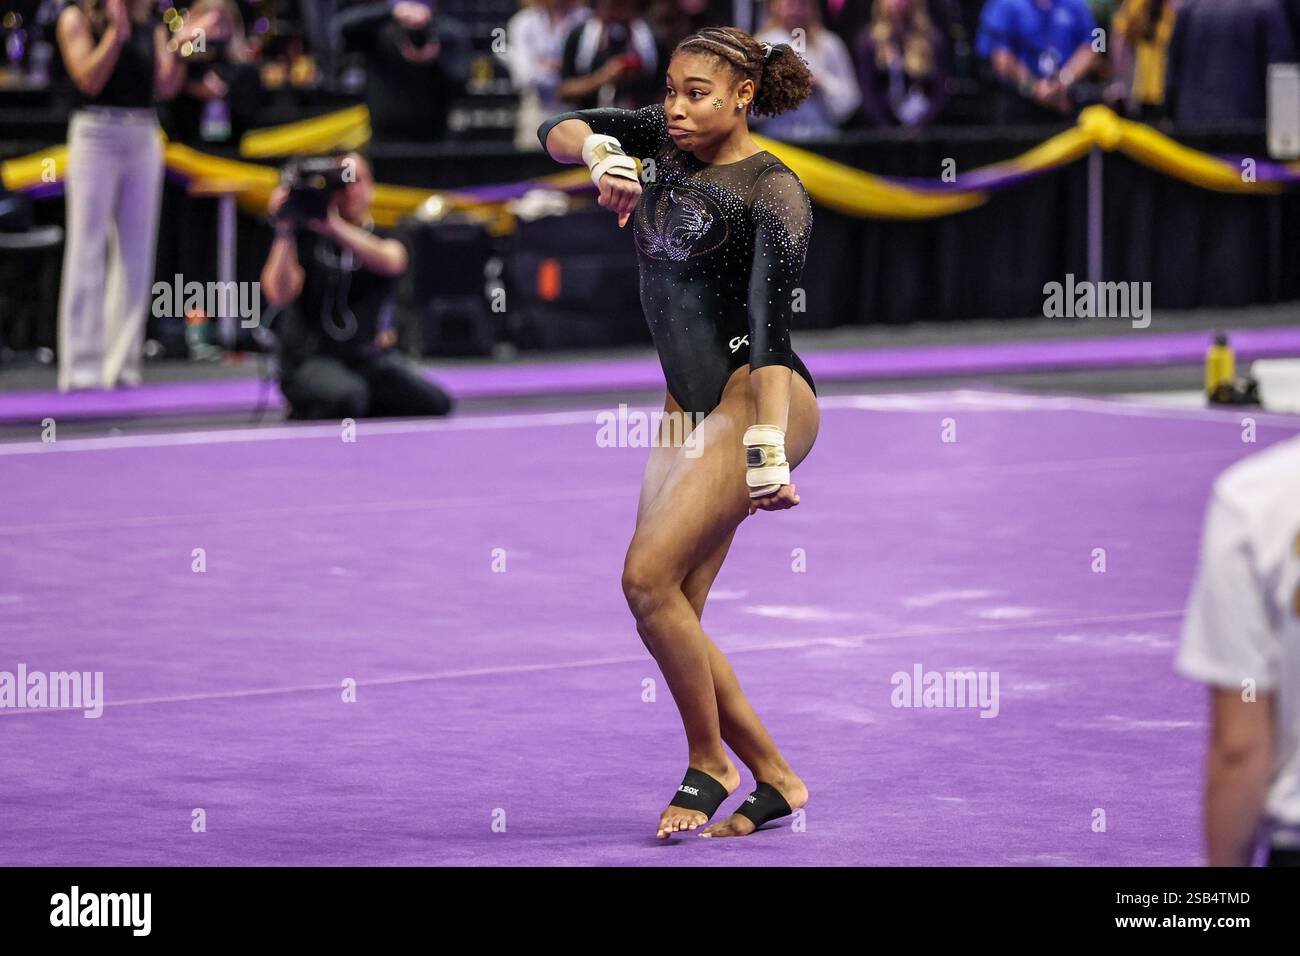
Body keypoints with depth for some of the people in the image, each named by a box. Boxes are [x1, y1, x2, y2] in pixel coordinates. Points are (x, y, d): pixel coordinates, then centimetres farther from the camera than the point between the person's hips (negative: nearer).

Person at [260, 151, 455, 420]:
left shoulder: (385, 240, 8)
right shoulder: (304, 240, 4)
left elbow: (389, 261, -19)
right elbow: (279, 295, -14)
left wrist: (333, 226, -32)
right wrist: (284, 232, -21)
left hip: (372, 359, 3)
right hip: (311, 361, -3)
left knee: (435, 404, -20)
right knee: (347, 396, -37)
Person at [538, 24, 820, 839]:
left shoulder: (773, 193, -11)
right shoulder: (667, 140, 10)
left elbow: (769, 327, -21)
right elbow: (558, 132, 14)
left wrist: (768, 448, -30)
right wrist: (597, 151, -9)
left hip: (756, 398, -8)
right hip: (690, 406, 8)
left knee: (649, 578, -19)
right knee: (668, 610, 2)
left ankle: (711, 765, -3)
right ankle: (776, 780, 10)